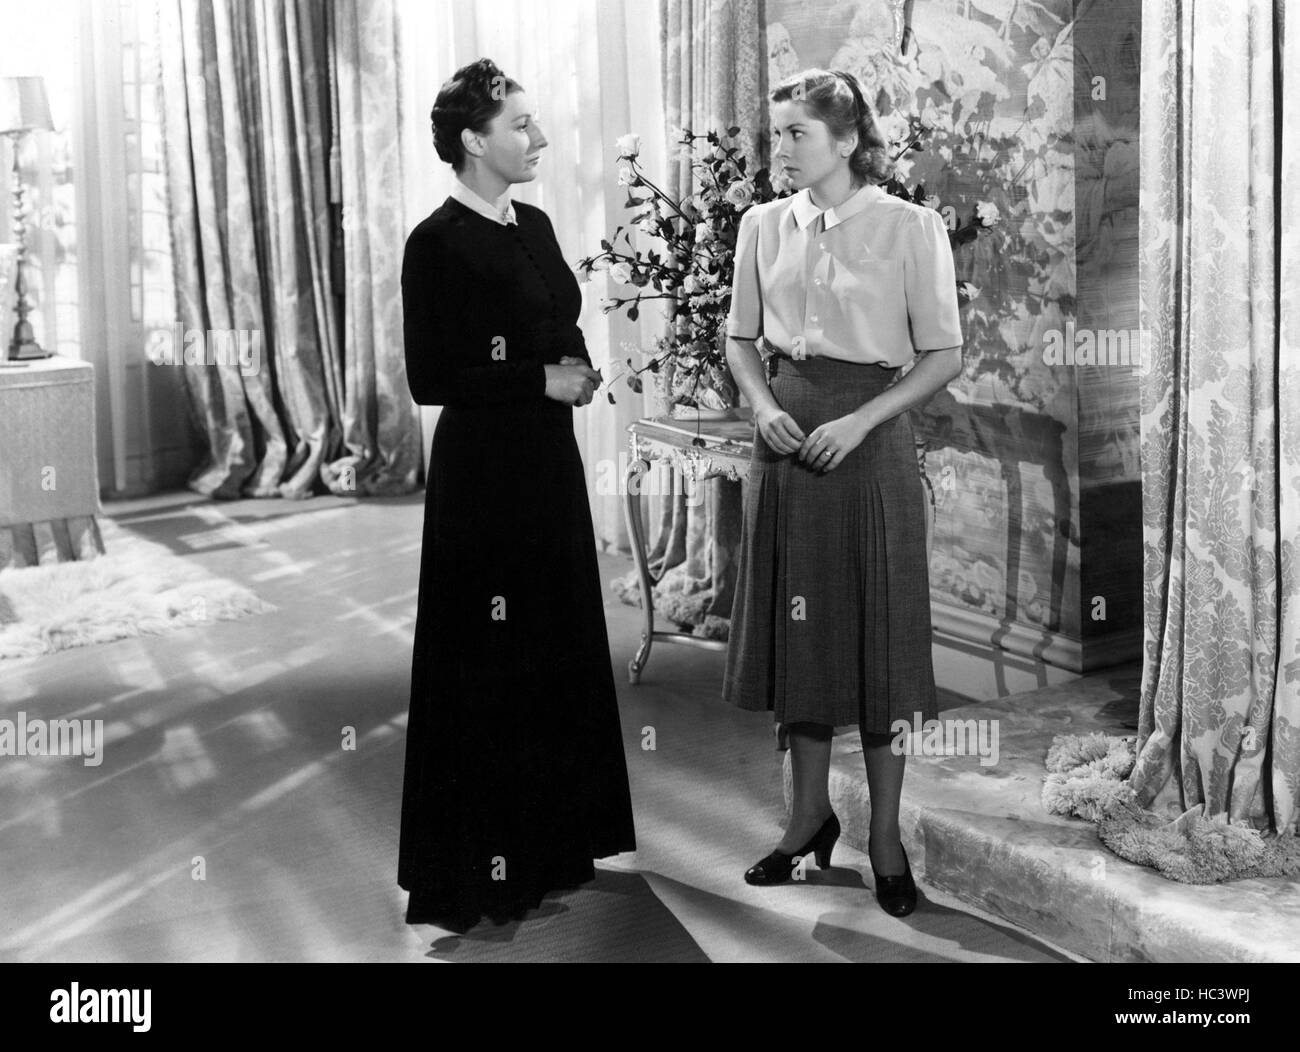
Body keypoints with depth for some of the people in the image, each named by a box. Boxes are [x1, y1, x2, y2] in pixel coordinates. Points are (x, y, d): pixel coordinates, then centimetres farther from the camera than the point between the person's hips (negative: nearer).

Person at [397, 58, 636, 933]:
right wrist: (542, 379, -18)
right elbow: (430, 378, -16)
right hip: (483, 471, -8)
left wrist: (580, 368, -1)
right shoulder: (438, 241, -13)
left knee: (559, 648, 14)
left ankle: (550, 841, 28)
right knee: (486, 662, -1)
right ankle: (478, 863, 11)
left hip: (549, 464, 8)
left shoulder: (534, 225, 10)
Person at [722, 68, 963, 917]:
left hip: (871, 437, -4)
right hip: (788, 438, 4)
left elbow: (945, 354, -7)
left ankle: (886, 834, 16)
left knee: (880, 631, 2)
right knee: (798, 625, 10)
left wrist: (859, 421, -16)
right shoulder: (764, 225, 5)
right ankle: (811, 814, 25)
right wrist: (765, 406, -5)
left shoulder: (911, 228, -8)